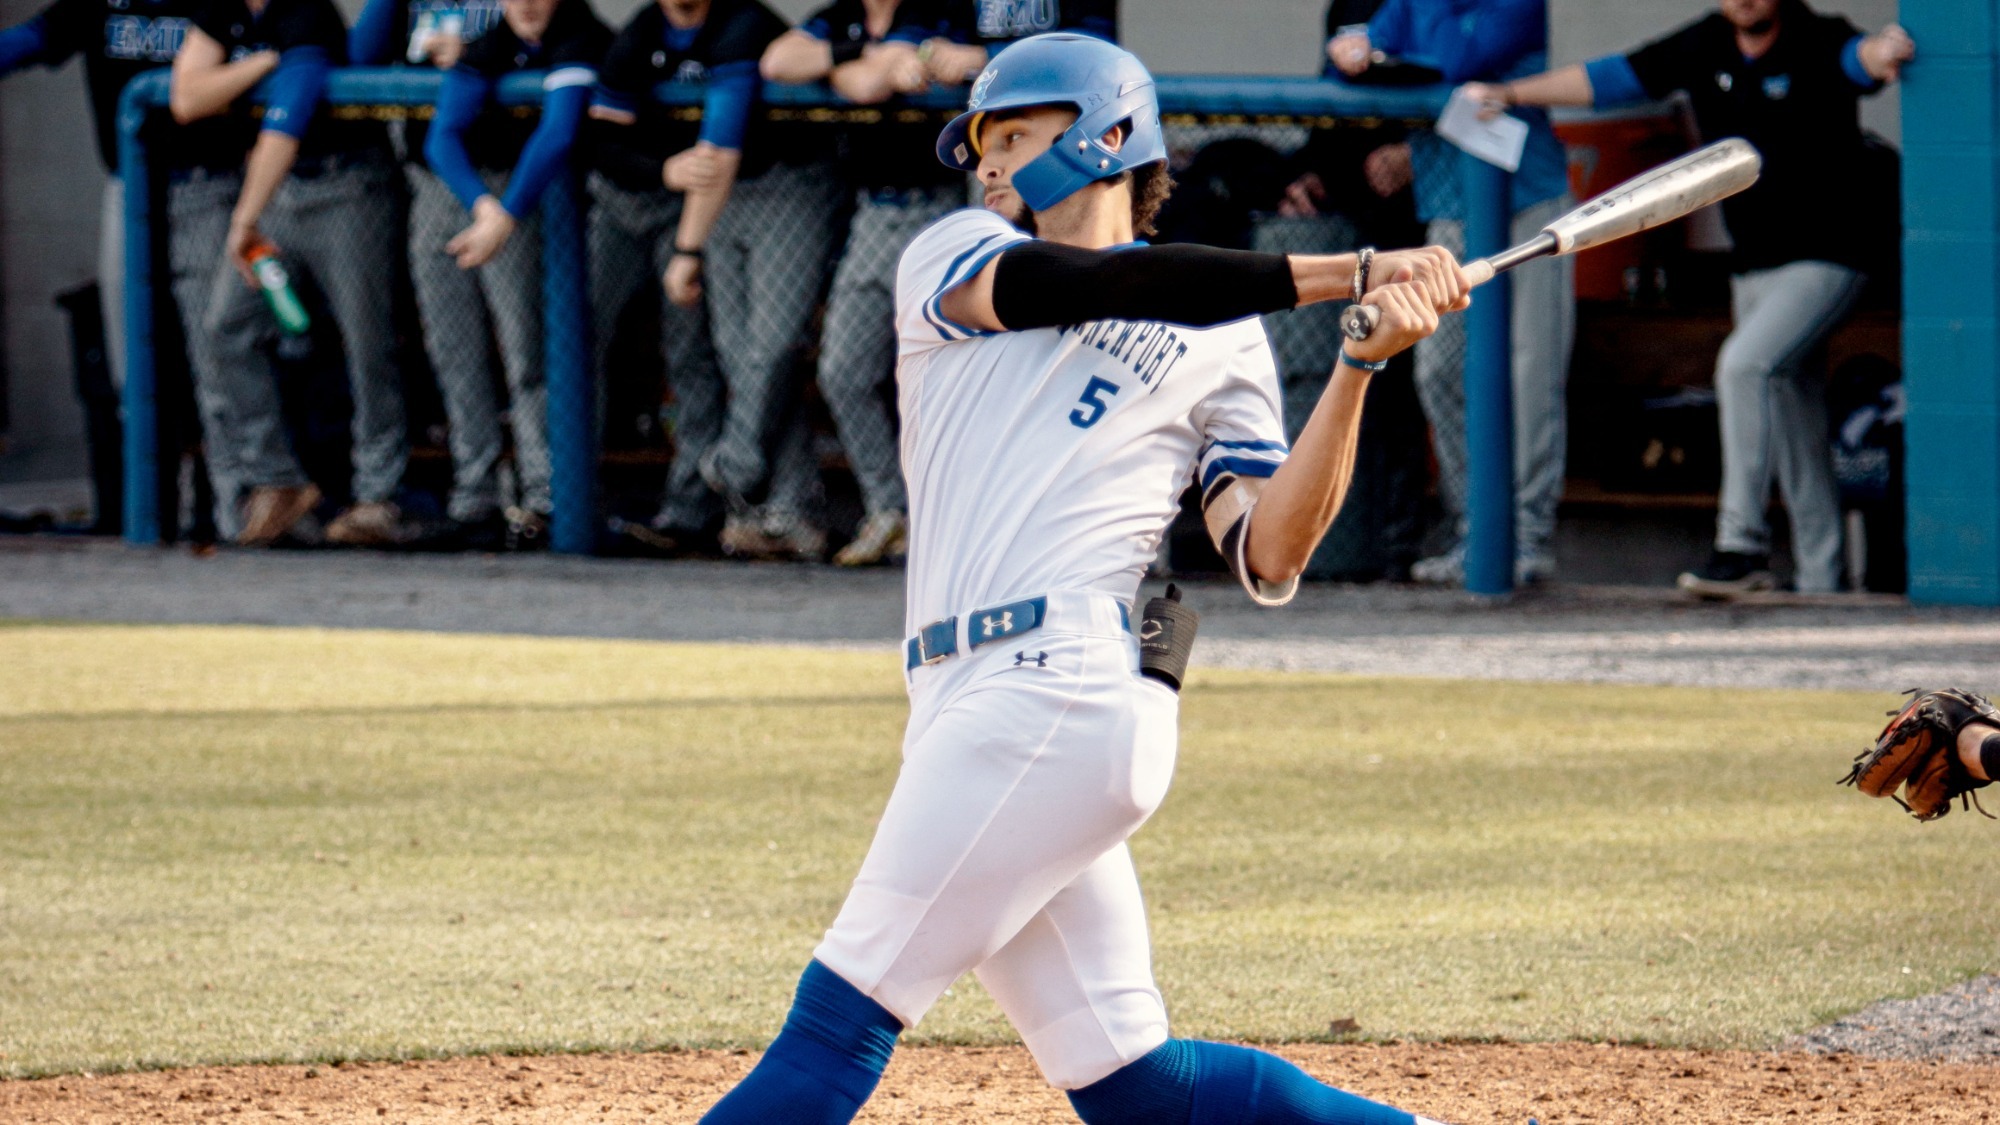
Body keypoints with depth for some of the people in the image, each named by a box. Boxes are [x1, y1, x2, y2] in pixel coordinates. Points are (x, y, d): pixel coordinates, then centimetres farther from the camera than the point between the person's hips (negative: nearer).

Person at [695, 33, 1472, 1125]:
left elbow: (1269, 557, 0)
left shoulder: (1217, 340, 11)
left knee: (840, 1019, -11)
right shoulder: (950, 260, 19)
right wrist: (1342, 274, -6)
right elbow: (1078, 285, -2)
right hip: (964, 705, 5)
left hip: (1058, 694, -5)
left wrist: (1358, 365, -9)